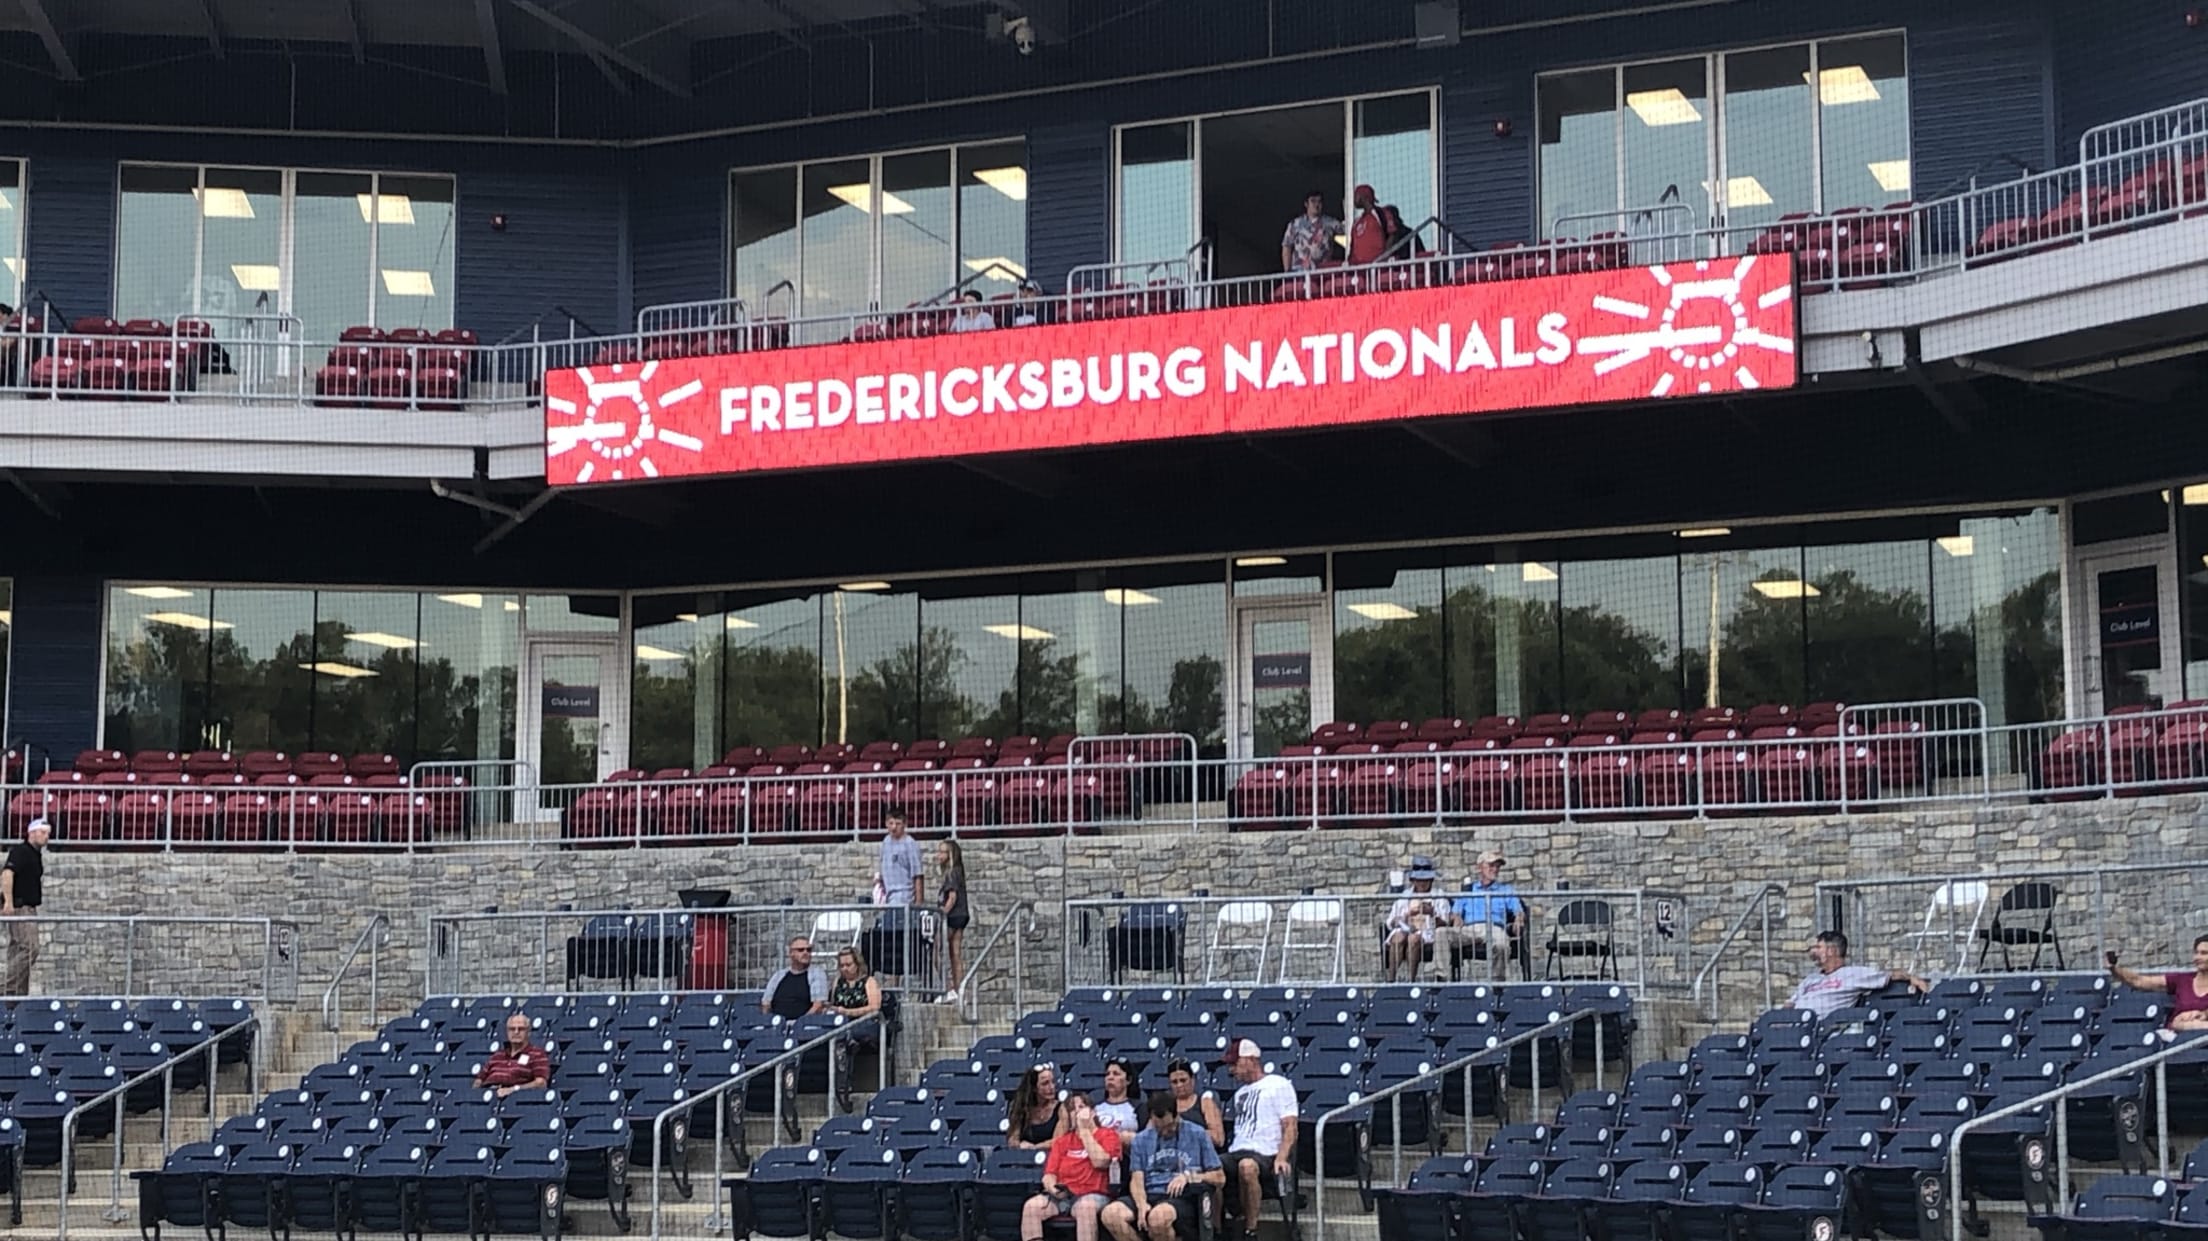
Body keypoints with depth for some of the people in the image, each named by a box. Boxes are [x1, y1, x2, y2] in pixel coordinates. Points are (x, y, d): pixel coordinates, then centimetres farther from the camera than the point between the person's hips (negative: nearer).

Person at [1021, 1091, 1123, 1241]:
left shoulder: (1107, 1136, 7)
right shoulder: (1062, 1141, 19)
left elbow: (1099, 1161, -12)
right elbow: (1049, 1174, 12)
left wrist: (1085, 1130, -5)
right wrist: (1052, 1188, -12)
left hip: (1092, 1194, -4)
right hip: (1062, 1195, 4)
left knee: (1086, 1207, -39)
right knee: (1032, 1205, -25)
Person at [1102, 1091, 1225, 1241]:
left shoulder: (1197, 1135, 10)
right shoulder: (1141, 1140, 17)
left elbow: (1219, 1177, 9)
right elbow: (1136, 1180, 8)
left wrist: (1189, 1176, -8)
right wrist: (1142, 1205, -14)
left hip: (1183, 1199, -4)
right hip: (1150, 1197, 4)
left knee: (1158, 1216, -41)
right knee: (1111, 1214, -29)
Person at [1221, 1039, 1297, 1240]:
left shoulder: (1278, 1085, 6)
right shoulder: (1241, 1093, 31)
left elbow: (1290, 1127, -4)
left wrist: (1281, 1157, -18)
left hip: (1265, 1154, -7)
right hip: (1236, 1153, 7)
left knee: (1247, 1166, -41)